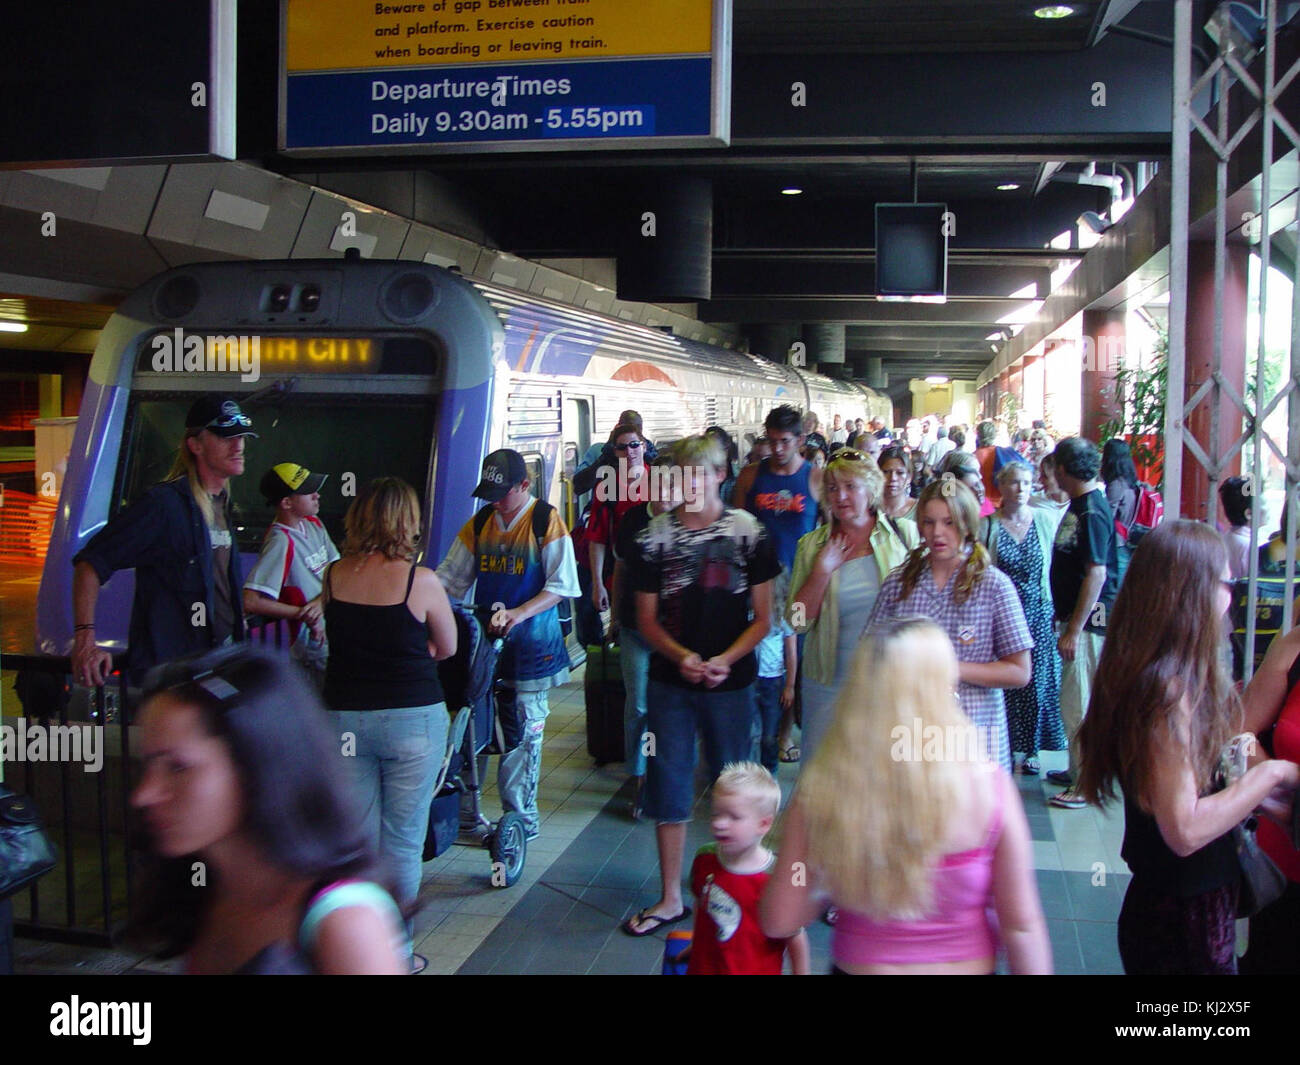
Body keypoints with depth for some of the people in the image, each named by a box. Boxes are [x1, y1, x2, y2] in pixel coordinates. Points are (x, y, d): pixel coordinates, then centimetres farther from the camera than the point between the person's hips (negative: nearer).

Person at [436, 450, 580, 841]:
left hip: (529, 643, -5)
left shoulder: (546, 521, -7)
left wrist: (519, 612, -23)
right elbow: (451, 575, 14)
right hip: (482, 638, 5)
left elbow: (562, 585, -11)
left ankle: (521, 815, 9)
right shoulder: (480, 523, 10)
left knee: (523, 730, 0)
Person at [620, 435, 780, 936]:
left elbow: (762, 617, -2)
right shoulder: (654, 536, 2)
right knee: (668, 784, 8)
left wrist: (725, 660, -17)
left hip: (731, 681, -1)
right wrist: (681, 656, -15)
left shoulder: (748, 531, -2)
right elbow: (647, 619, 3)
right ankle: (670, 898, 22)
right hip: (669, 680, 2)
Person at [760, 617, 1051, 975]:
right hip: (966, 963, 1)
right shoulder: (990, 788, -22)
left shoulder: (818, 794, -20)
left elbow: (777, 921, -13)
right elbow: (1022, 923, -15)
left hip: (859, 964, 0)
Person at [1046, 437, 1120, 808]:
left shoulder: (1092, 511, -19)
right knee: (1075, 698, 17)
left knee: (1079, 702, -4)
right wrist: (1062, 613, 23)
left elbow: (1096, 573, -23)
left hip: (1088, 619, -10)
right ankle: (1078, 770, 29)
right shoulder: (1079, 505, 12)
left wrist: (1074, 630, -24)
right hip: (1075, 614, 10)